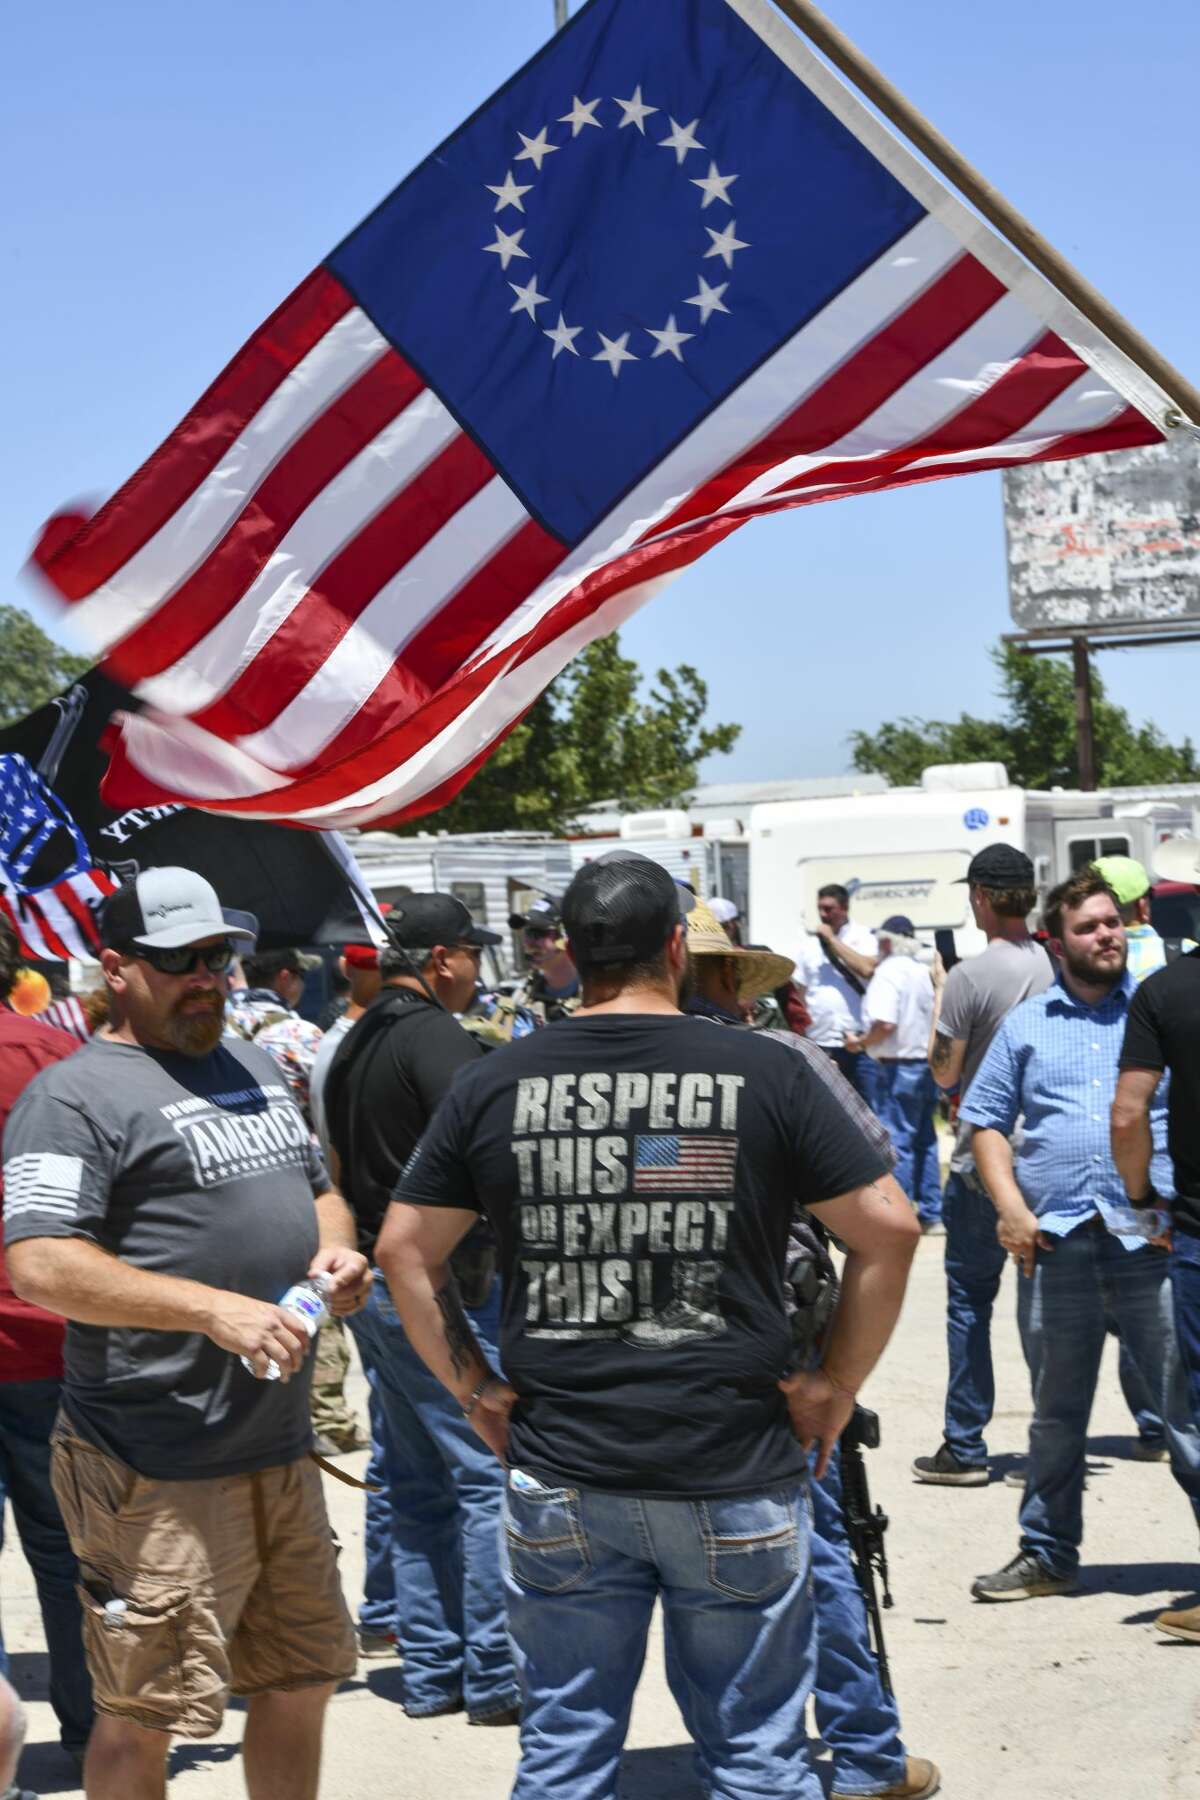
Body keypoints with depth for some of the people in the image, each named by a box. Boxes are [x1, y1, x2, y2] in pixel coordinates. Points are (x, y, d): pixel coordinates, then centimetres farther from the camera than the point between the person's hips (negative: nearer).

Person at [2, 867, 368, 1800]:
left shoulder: (254, 1065, 16)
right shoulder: (76, 1095, -11)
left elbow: (315, 1187, 27)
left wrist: (333, 1247, 3)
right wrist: (214, 1309, -26)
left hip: (282, 1447, 8)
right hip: (160, 1471, -8)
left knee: (303, 1679, 17)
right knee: (144, 1713, 0)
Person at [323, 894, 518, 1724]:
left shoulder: (357, 1042, 14)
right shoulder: (434, 1037, -15)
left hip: (372, 1281, 10)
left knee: (419, 1482, 14)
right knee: (496, 1475, -4)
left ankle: (432, 1671, 17)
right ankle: (496, 1677, -2)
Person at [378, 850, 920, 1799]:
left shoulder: (492, 1086, 2)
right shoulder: (765, 1072, -5)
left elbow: (406, 1249, 7)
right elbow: (887, 1230, -5)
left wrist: (474, 1387, 11)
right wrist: (837, 1383, 3)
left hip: (557, 1473, 2)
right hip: (736, 1472, -2)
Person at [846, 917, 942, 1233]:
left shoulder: (889, 972, -14)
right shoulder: (923, 972, 11)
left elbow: (885, 1024, -23)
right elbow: (935, 1019, 15)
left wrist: (861, 1042, -9)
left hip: (898, 1067, -8)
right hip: (926, 1062, 8)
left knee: (897, 1140, -4)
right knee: (925, 1140, 14)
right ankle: (931, 1214, 18)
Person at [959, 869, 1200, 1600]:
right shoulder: (1026, 1025, 13)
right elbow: (987, 1122, 13)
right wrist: (1011, 1206, -1)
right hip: (1055, 1240, 2)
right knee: (1056, 1410, 11)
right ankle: (1048, 1554, 22)